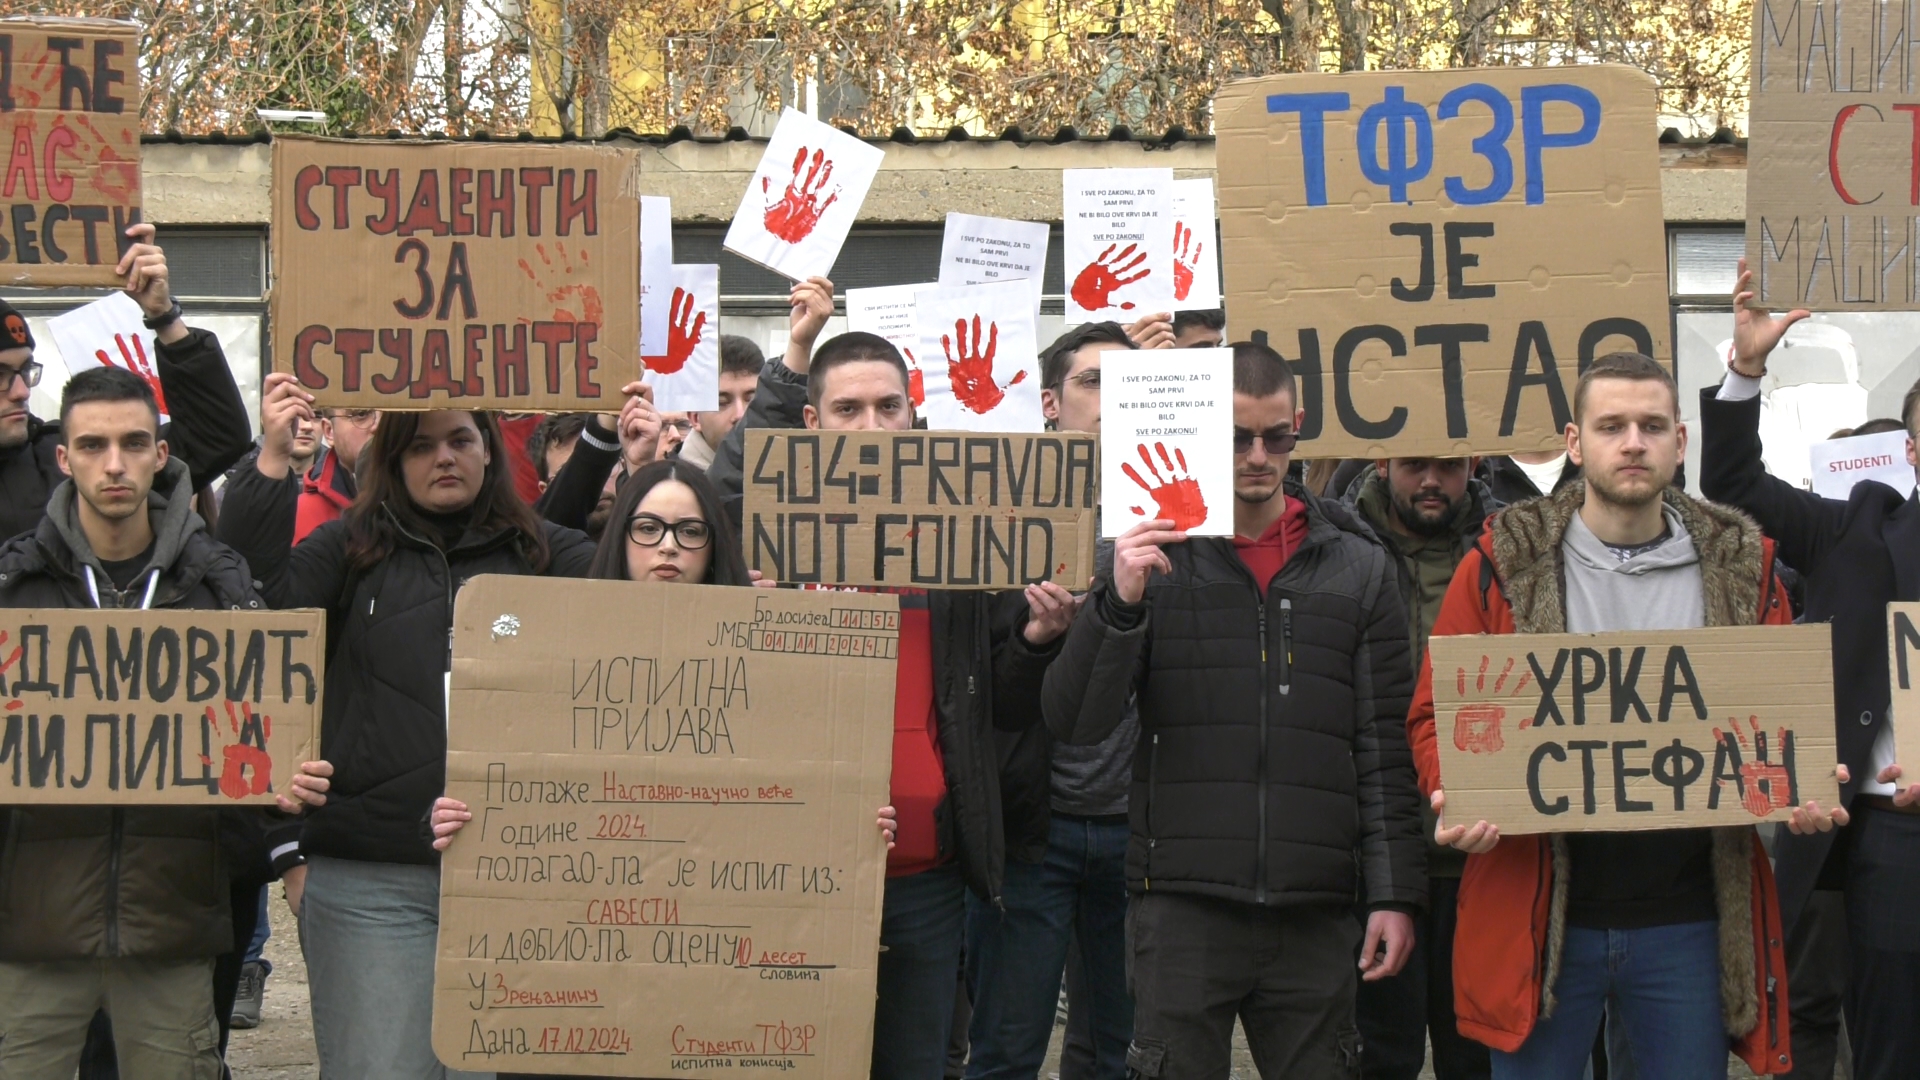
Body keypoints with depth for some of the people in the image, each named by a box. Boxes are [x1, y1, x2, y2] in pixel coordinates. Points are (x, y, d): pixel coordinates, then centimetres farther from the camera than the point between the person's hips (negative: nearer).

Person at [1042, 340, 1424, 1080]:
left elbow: (1385, 748, 10)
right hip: (1182, 907, -1)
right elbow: (1073, 724, -2)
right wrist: (1120, 603, -16)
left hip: (1316, 916, 2)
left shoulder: (1358, 566, 11)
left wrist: (1395, 892, 4)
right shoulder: (1154, 558, 5)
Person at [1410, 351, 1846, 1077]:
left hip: (1687, 921, 1)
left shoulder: (1741, 567, 7)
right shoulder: (1505, 562, 1)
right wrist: (1454, 795, -16)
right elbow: (1436, 710, 4)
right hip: (1540, 916, -1)